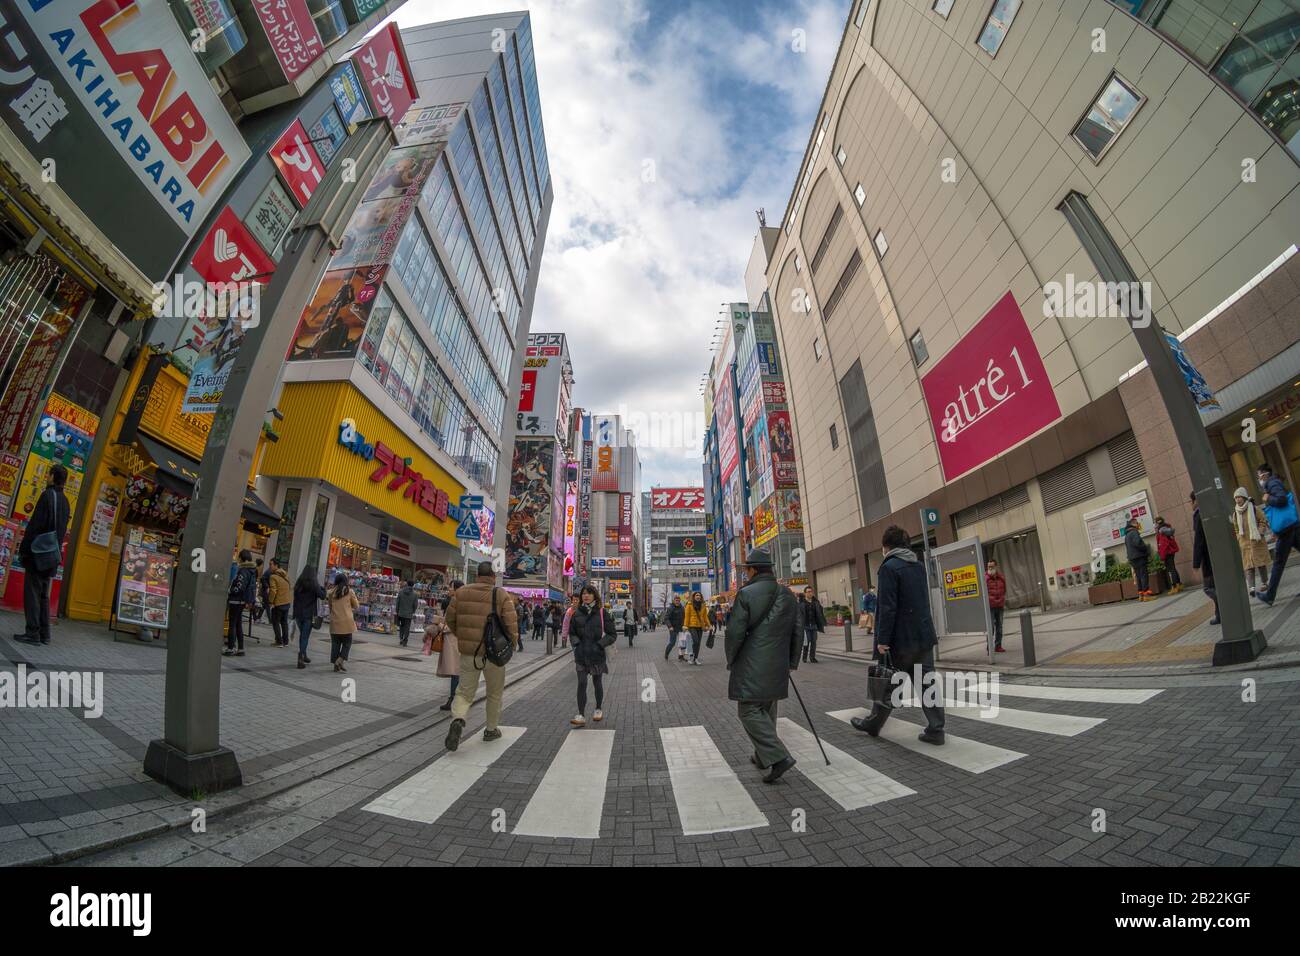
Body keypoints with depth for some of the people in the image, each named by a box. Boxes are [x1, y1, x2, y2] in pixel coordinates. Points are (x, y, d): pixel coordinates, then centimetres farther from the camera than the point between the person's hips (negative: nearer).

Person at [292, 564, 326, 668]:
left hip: (298, 613, 5)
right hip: (309, 614, -5)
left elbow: (295, 598, 7)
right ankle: (301, 658, -8)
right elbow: (322, 596, -11)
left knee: (302, 634, 19)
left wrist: (294, 614, 12)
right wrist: (322, 588, 8)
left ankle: (303, 656, 30)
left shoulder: (298, 583, 3)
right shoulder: (313, 583, -12)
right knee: (305, 636, 0)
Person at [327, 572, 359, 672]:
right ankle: (340, 661, -9)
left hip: (334, 621, 3)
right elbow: (356, 606, 4)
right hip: (346, 621, -3)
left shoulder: (331, 592, 2)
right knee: (347, 643, 7)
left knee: (335, 643, 11)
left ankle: (336, 664, 14)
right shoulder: (349, 591, -4)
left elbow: (329, 606, 12)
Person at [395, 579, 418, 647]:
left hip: (401, 613, 2)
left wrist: (396, 611, 7)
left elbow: (397, 602, -1)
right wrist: (413, 612, 11)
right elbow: (416, 604, -6)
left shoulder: (400, 592, -4)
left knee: (402, 626, 20)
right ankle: (404, 641, 4)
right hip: (409, 614, -2)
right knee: (407, 627, 6)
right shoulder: (414, 594, -9)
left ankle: (401, 639, 17)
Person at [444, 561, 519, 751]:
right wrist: (512, 644, 2)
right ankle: (491, 730, 28)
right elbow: (511, 623, -15)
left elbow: (450, 618, 6)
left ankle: (458, 719, -10)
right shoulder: (502, 595, -10)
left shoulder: (461, 592, 0)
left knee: (465, 691, 16)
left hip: (468, 652, 2)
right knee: (495, 693, 17)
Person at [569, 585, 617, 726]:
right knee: (581, 684, -3)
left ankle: (598, 710, 31)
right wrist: (577, 643, -3)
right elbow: (571, 632, 14)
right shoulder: (577, 613, 2)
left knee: (598, 683, 12)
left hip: (597, 654, -1)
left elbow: (612, 634, -3)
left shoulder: (602, 612, -5)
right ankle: (581, 716, 2)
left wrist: (599, 645, -13)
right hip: (581, 654, 2)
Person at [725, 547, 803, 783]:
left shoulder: (746, 594, -14)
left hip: (751, 667, -7)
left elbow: (735, 632, -14)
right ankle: (762, 757, 29)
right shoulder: (788, 595, 7)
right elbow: (797, 633, 11)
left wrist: (731, 660, 1)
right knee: (767, 710, 19)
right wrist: (791, 663, 20)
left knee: (749, 711, 2)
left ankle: (778, 757, -7)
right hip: (778, 666, 7)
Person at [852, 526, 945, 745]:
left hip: (901, 638, -6)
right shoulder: (919, 566, 10)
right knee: (926, 682, 10)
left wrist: (882, 640, -16)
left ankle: (873, 724, 22)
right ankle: (935, 729, 12)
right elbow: (924, 601, 18)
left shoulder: (889, 567, -14)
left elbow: (888, 607, -19)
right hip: (925, 636, 6)